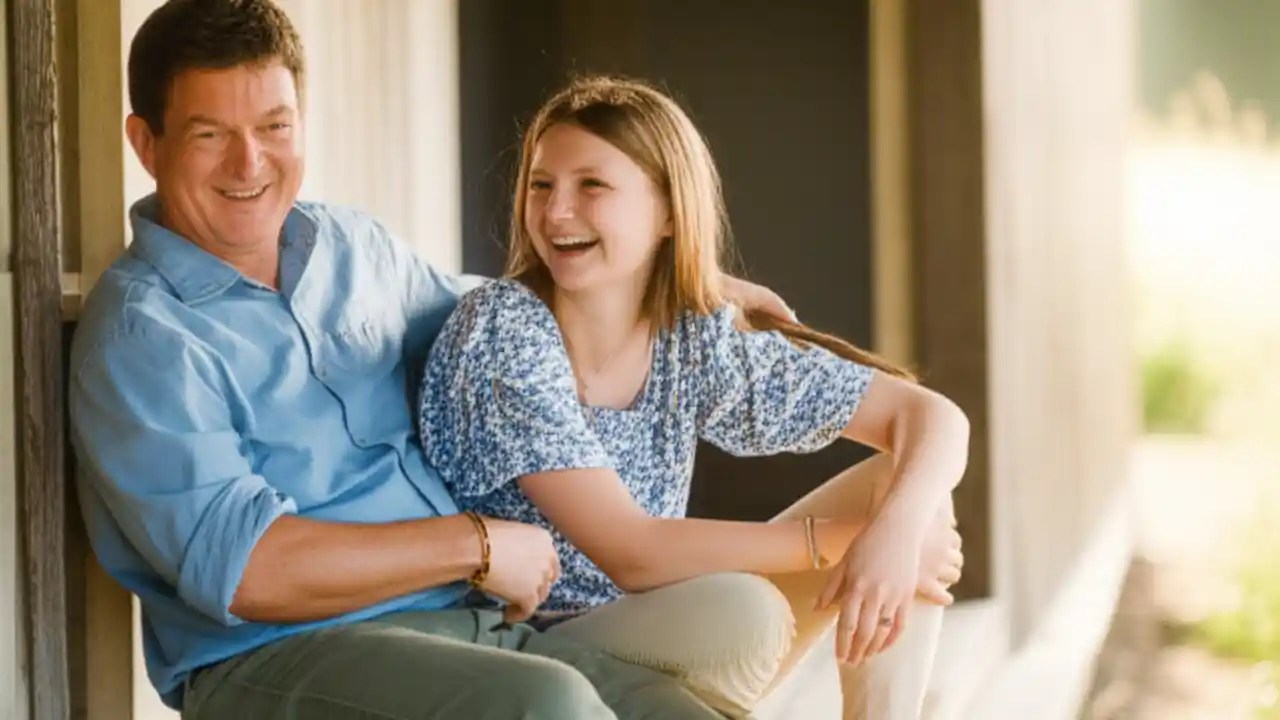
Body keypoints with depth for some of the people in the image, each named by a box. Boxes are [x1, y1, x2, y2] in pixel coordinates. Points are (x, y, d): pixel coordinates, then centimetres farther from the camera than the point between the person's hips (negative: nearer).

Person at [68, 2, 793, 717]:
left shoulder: (353, 246, 15)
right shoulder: (141, 330, -7)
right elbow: (238, 569, -19)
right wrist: (480, 546, -14)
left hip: (461, 622, 7)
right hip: (276, 656, -7)